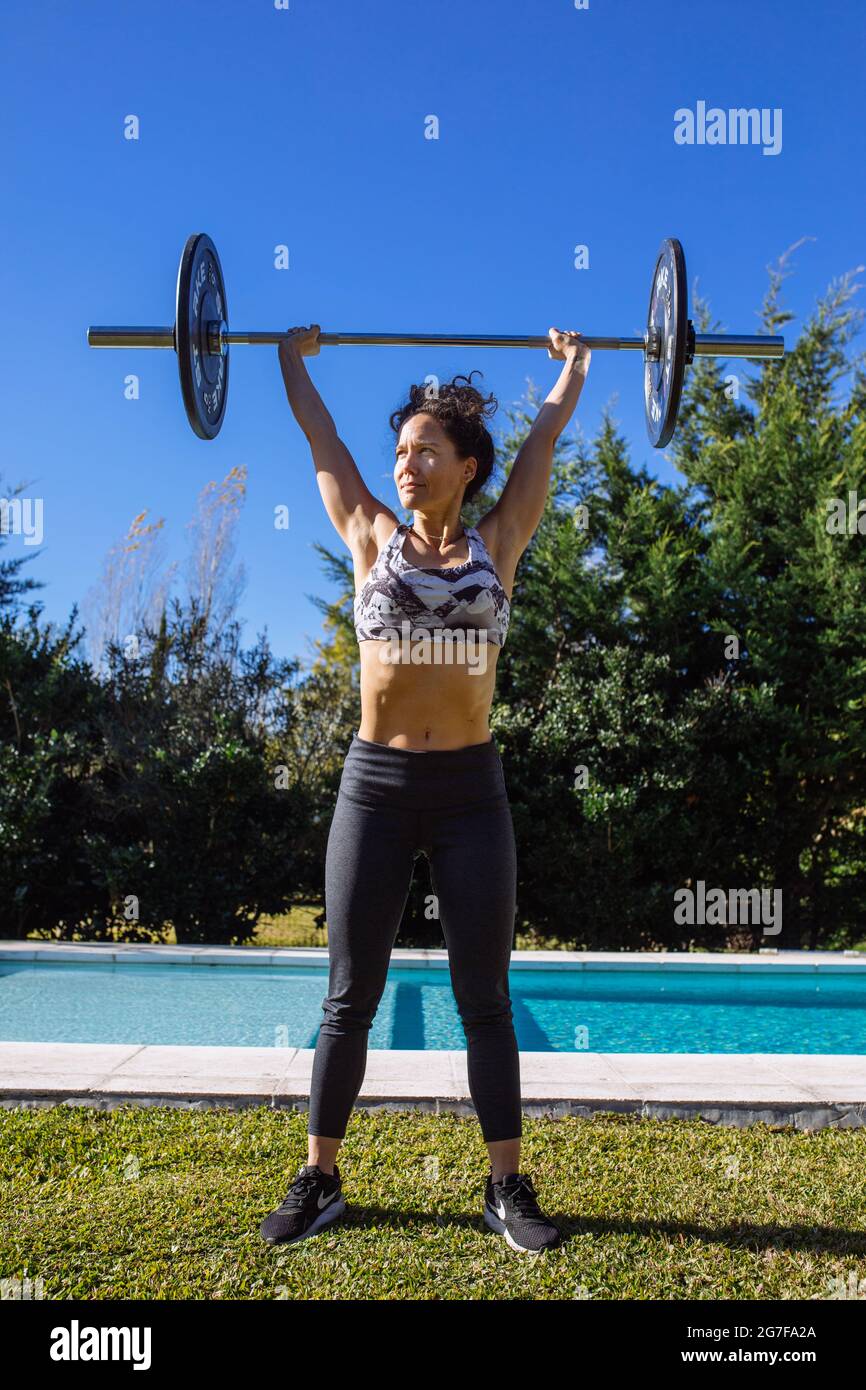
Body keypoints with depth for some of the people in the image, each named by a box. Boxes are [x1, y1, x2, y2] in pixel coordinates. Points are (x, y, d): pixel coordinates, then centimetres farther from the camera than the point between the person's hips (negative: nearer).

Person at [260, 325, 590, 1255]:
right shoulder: (371, 539, 6)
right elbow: (320, 438, 17)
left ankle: (508, 1188, 21)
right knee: (350, 999, 8)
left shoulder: (497, 544, 5)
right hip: (374, 785, 1)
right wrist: (292, 359, 29)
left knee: (485, 1000, 7)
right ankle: (318, 1182, 24)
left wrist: (573, 367, 28)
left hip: (470, 791, 0)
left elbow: (545, 439, 16)